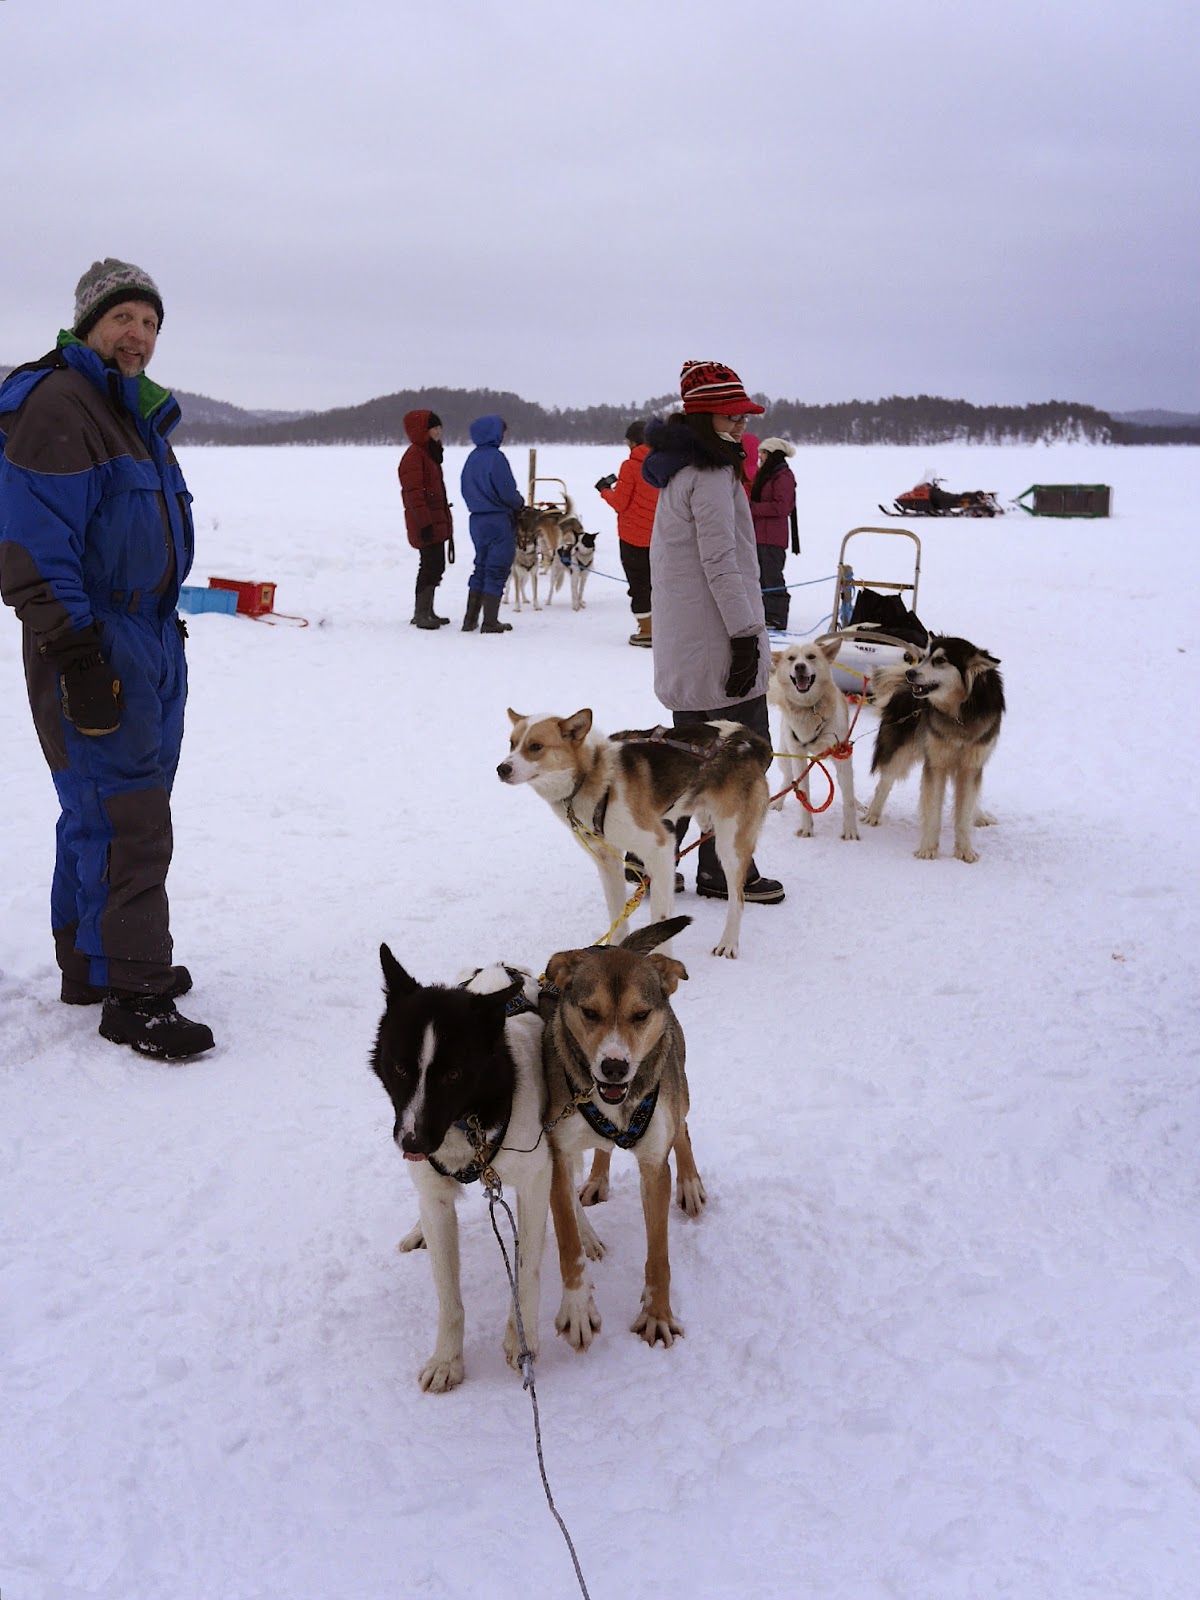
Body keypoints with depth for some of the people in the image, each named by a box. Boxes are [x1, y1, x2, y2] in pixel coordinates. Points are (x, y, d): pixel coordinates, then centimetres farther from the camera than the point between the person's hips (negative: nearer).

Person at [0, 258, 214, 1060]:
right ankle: (133, 995, -3)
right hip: (95, 645, -10)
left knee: (107, 810, 16)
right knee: (127, 819, -9)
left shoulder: (135, 412, 18)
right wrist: (75, 657, -23)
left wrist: (163, 635, 22)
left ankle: (92, 962, 26)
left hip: (150, 638, 10)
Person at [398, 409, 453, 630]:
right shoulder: (414, 455, -12)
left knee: (434, 566, 14)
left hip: (437, 520, 10)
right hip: (426, 522, -10)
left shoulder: (430, 453, 19)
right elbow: (414, 492, -18)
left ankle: (425, 611, 21)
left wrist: (445, 519, 23)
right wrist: (424, 522, -23)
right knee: (432, 566, -11)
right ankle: (422, 614, -7)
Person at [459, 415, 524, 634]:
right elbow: (507, 492, -17)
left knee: (481, 568, 16)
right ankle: (490, 622, 1)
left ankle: (470, 620, 17)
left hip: (477, 519, 8)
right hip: (499, 521, -8)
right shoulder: (495, 457, -16)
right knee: (497, 571, -1)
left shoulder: (472, 458, 8)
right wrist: (520, 503, 2)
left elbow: (466, 490, 14)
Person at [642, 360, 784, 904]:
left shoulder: (678, 469, 16)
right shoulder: (711, 472, -15)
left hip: (681, 644, 10)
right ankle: (724, 872, 6)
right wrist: (746, 632, -19)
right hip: (716, 636, -10)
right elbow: (720, 560, -20)